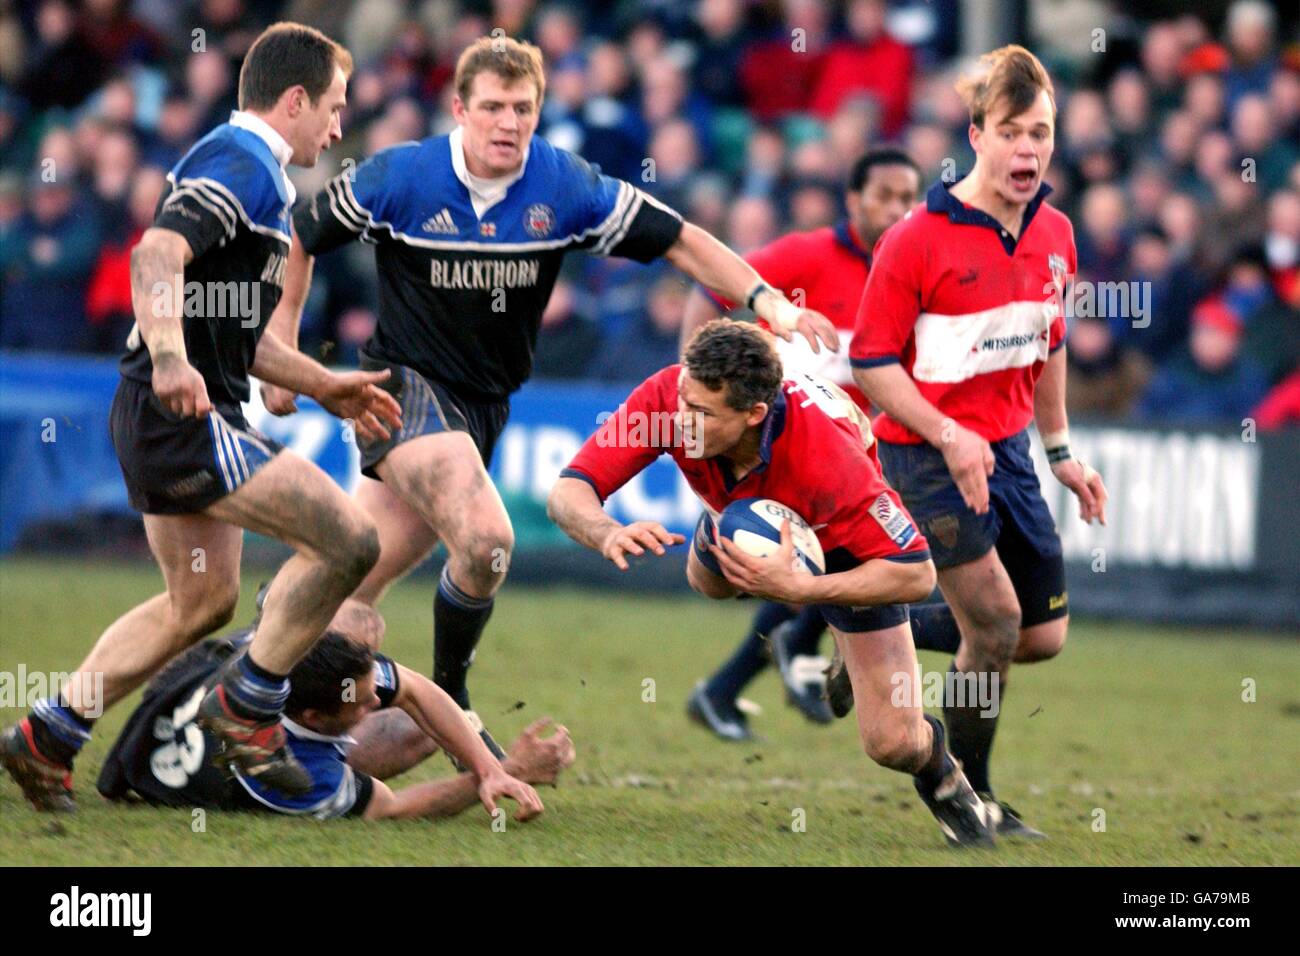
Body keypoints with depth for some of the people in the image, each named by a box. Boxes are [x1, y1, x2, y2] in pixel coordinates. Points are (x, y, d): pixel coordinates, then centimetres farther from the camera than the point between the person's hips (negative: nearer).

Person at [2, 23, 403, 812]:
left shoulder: (253, 172, 22)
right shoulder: (241, 165, -12)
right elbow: (157, 254, -29)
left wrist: (324, 386, 28)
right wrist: (169, 359, -43)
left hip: (184, 414, 11)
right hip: (184, 416, -11)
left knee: (201, 602, 19)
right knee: (348, 539, -15)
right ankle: (248, 706, -3)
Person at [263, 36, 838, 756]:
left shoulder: (567, 188, -6)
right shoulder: (400, 179, -12)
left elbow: (677, 239, -1)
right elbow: (301, 235, 2)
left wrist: (767, 301, -12)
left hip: (484, 401, 4)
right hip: (404, 385, -4)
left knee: (352, 589, 1)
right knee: (486, 540, -25)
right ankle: (447, 698, -5)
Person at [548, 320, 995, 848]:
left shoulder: (828, 457, -46)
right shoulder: (669, 397, -37)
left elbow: (917, 573, -38)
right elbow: (568, 492, -34)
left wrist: (799, 587, -48)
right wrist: (610, 535, -57)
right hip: (738, 512, 4)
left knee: (893, 743, -8)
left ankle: (936, 768, 27)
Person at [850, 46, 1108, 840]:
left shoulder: (1055, 235, 2)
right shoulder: (917, 241, -17)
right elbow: (871, 362, -14)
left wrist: (1061, 450, 18)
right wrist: (947, 436, -22)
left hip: (1007, 450, 7)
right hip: (929, 454, -7)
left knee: (1044, 637, 7)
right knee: (998, 621, -10)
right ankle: (969, 795, 9)